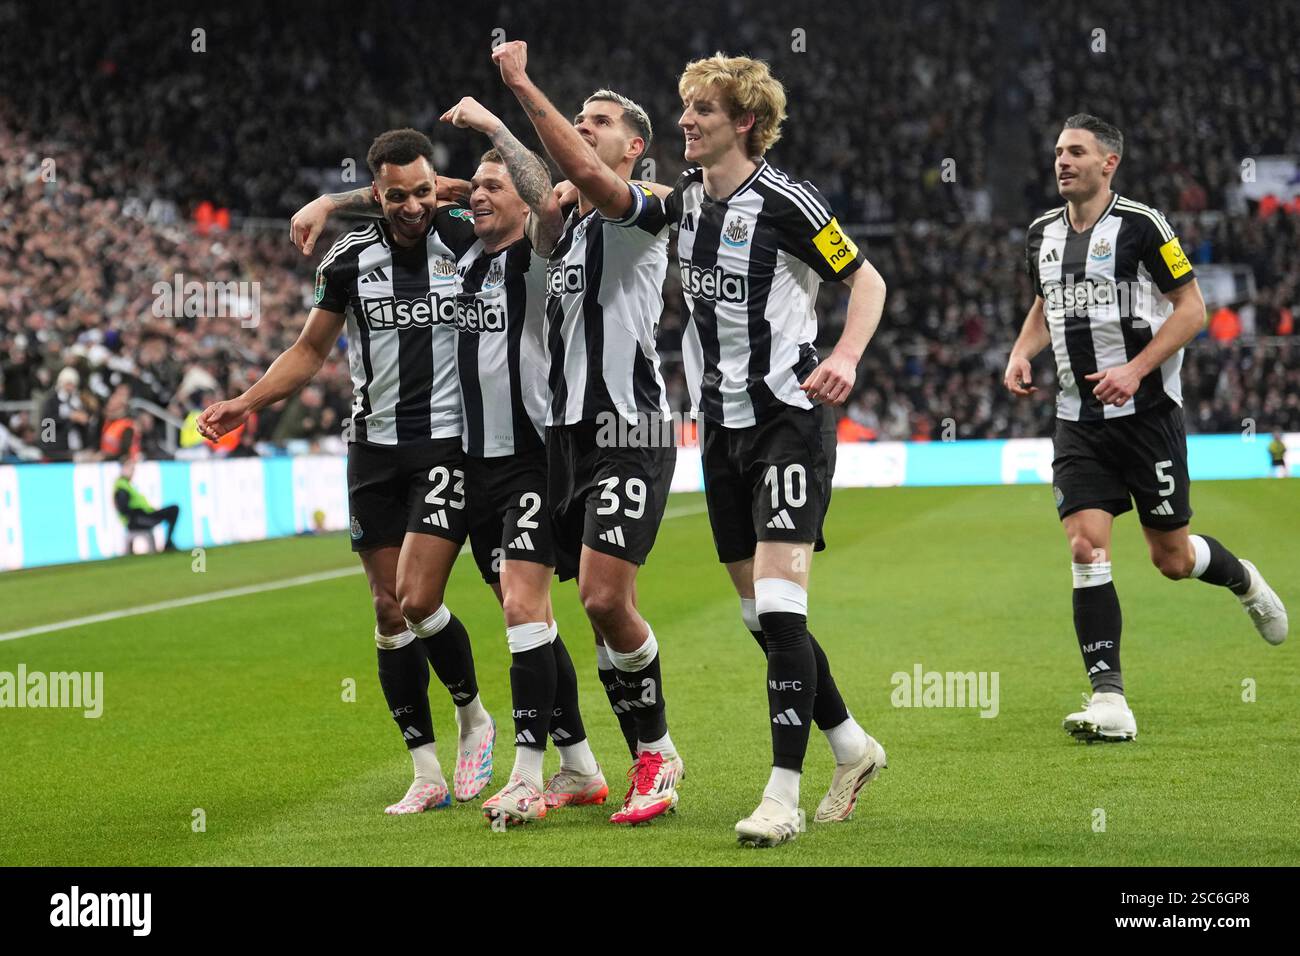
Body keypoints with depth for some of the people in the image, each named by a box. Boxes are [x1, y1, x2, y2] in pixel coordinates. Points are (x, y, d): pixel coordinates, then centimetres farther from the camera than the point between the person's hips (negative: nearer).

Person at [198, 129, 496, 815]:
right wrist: (244, 404, 2)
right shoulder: (351, 258, 2)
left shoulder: (468, 237, -4)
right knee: (389, 612, 2)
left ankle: (473, 715, 12)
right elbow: (309, 352, 12)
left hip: (450, 443, -3)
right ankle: (426, 774, 10)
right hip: (376, 446, 4)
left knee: (417, 601, -16)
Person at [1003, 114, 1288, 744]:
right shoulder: (1043, 234, 9)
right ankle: (1108, 698, -12)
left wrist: (1134, 370, -19)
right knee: (1086, 547, -11)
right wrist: (1021, 354, 6)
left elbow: (1191, 308, -8)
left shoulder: (1140, 225, -9)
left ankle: (1243, 580, 39)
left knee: (1172, 560, 4)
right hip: (1078, 417, 4)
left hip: (1145, 409, -4)